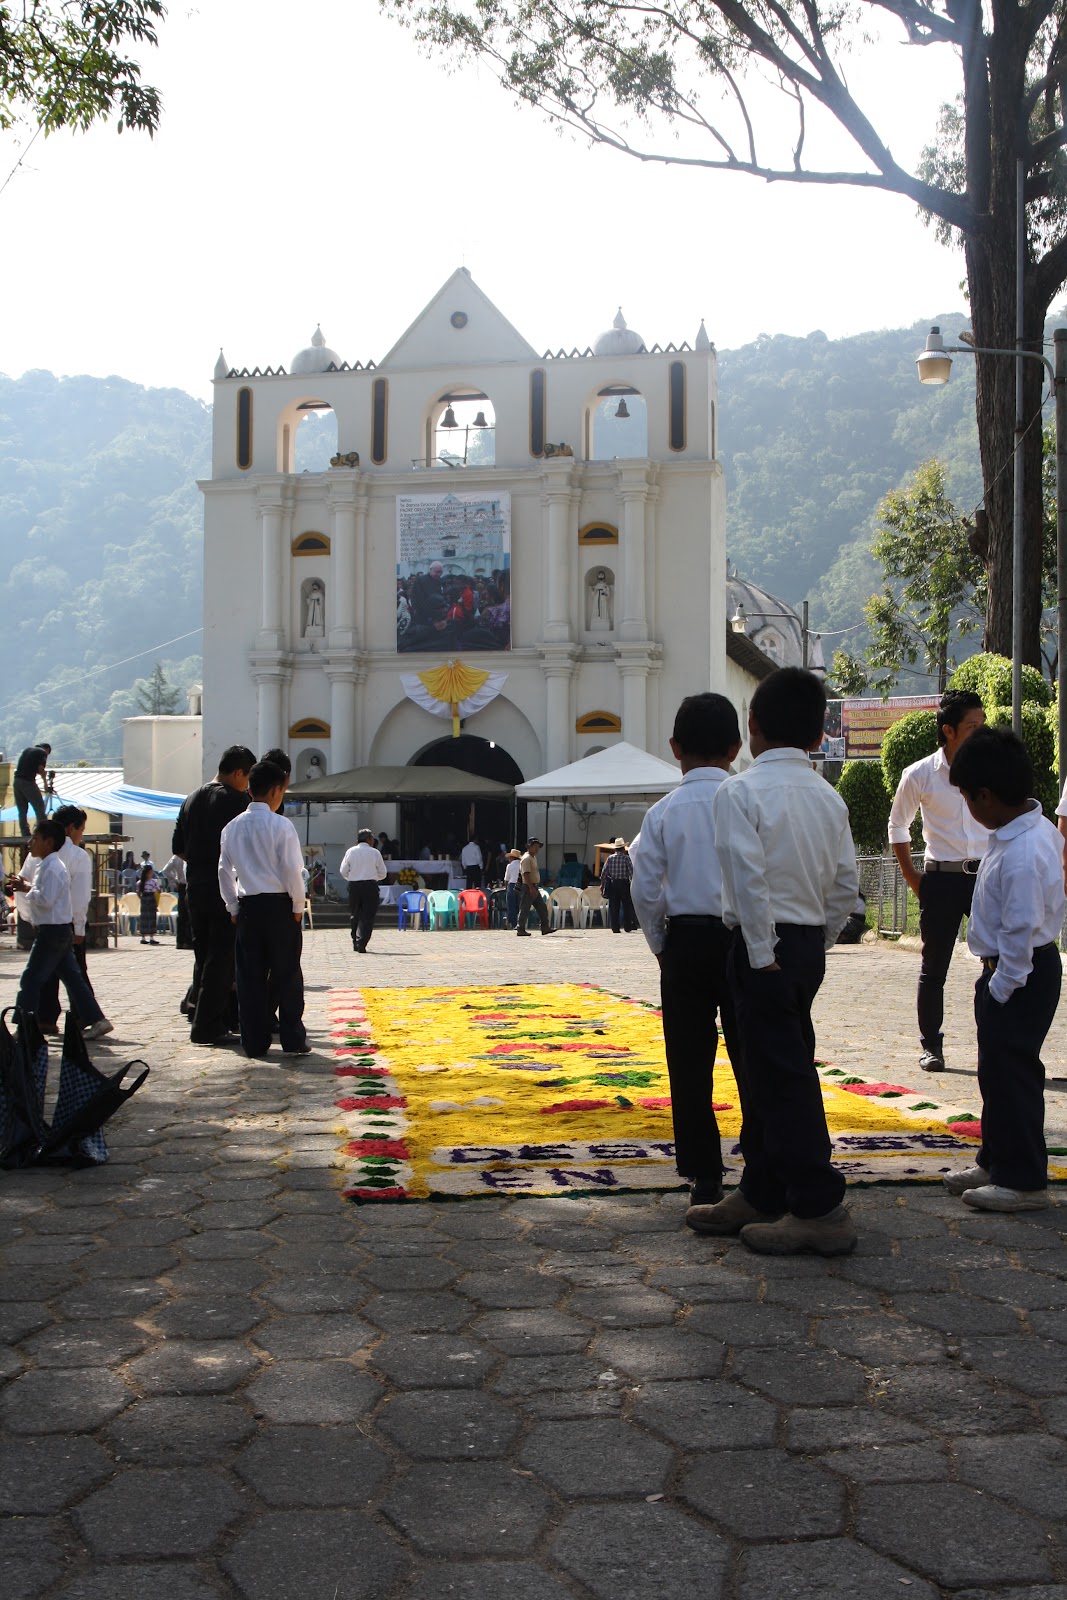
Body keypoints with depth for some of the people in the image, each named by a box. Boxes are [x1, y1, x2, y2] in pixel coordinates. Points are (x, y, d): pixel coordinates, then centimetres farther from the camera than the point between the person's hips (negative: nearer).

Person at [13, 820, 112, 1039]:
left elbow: (46, 900, -24)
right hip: (62, 931, 10)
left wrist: (27, 889, -11)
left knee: (31, 979, -5)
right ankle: (96, 1020, 9)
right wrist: (28, 888, 8)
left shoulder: (52, 869, -16)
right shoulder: (47, 865, 16)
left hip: (52, 931, -10)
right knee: (72, 977, 10)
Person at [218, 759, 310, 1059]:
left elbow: (225, 871, 7)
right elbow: (292, 869, -11)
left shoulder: (232, 827, 5)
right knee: (287, 975, 4)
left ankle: (254, 1043, 9)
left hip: (247, 907, 4)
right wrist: (298, 906, -1)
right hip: (279, 905, -4)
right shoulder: (281, 825, -9)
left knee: (250, 976, 8)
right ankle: (293, 1040, 5)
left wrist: (233, 908, 14)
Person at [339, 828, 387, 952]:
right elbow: (382, 873, 1)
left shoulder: (350, 852, 2)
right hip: (370, 886, -3)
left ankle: (355, 943, 17)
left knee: (356, 915, 15)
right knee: (368, 916, 0)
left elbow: (343, 871, 3)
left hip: (353, 886, 3)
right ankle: (361, 944, -10)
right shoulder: (375, 853, -4)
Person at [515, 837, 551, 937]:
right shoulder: (526, 858, -14)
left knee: (542, 908, 8)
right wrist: (531, 888, -26)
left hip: (534, 887, 10)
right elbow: (526, 874, -21)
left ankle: (544, 927, 9)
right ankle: (521, 929, -1)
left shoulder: (533, 857, 17)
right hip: (528, 887, -10)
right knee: (525, 909, -5)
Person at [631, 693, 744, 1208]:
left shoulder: (664, 812, -1)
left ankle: (703, 1177, 9)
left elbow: (646, 889, -2)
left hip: (685, 940, 0)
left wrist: (662, 947, 11)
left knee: (690, 1064, 7)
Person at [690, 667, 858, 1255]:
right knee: (763, 1073, 17)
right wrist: (817, 941, 17)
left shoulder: (740, 792, -12)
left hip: (766, 947, -8)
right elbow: (846, 883, 10)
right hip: (809, 947, 8)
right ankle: (761, 1195, 27)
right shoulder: (828, 797, 9)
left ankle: (820, 1211, -2)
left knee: (783, 1079, -4)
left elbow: (749, 875, -21)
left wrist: (762, 954, -16)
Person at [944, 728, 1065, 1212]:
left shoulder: (1022, 854, -27)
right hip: (1013, 969, 10)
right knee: (997, 1072, 19)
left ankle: (1023, 1181, 9)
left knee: (1011, 1073, -1)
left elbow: (1021, 931, -25)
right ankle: (996, 1163, 32)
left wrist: (1000, 987, -17)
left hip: (1021, 976, -10)